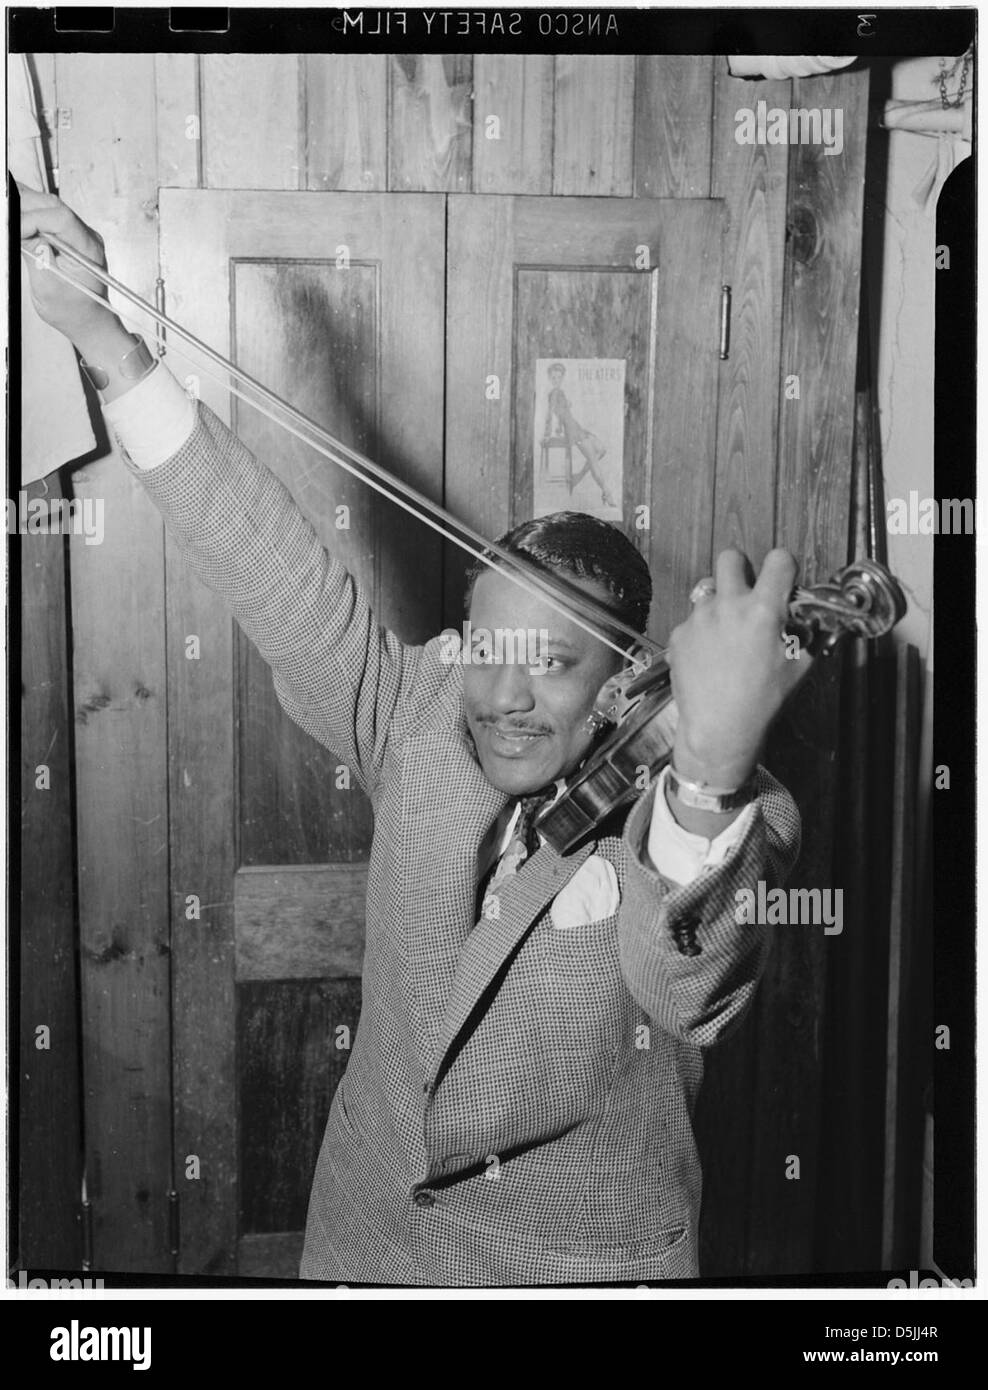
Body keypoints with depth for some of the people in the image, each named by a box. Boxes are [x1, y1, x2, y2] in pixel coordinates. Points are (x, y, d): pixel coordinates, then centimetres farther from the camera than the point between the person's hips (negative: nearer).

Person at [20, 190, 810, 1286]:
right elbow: (277, 571, -10)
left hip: (589, 1257, -3)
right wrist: (109, 343, -13)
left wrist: (714, 767, -62)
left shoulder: (732, 819, -22)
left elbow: (688, 988, -41)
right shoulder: (424, 721, -10)